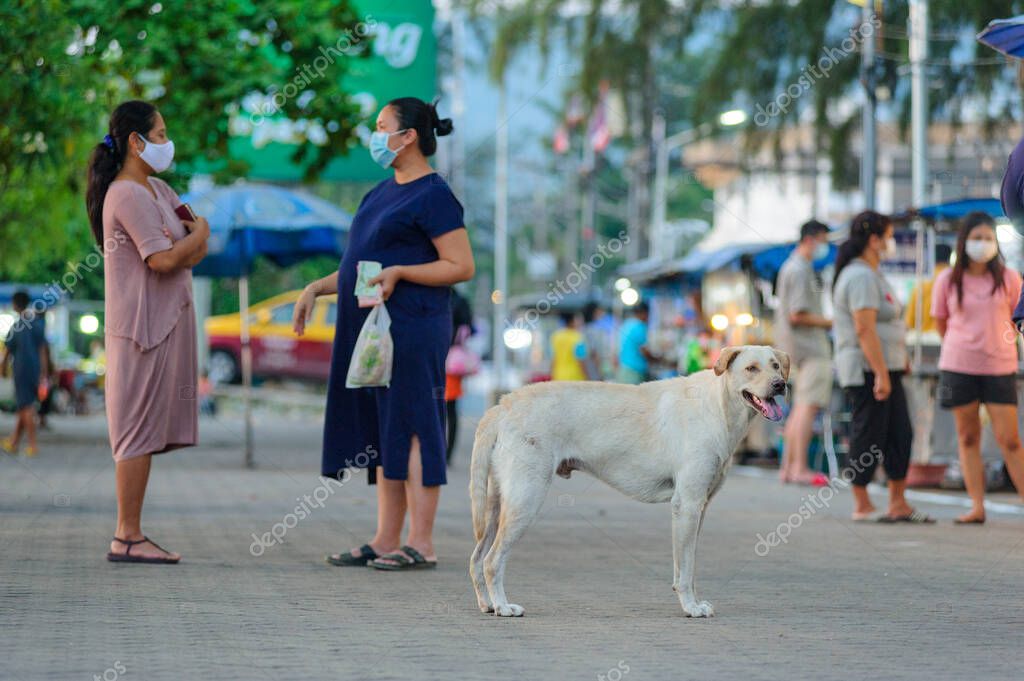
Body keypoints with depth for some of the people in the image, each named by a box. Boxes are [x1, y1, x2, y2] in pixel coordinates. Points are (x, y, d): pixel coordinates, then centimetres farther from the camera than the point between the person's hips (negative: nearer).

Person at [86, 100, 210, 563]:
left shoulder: (156, 190, 17)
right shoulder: (129, 195, -13)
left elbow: (200, 249, 13)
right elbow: (164, 259, -20)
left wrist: (183, 246, -9)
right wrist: (197, 234, -3)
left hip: (166, 324, 10)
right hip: (143, 326, -10)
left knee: (148, 432, 9)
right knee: (140, 429, -8)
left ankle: (130, 534, 12)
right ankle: (128, 537, -5)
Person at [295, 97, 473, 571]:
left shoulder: (434, 196, -9)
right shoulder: (382, 193, 19)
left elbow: (462, 266, -13)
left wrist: (400, 272, -20)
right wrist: (316, 289, 14)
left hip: (412, 328, -9)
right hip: (373, 326, 9)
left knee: (410, 429, -9)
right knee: (381, 432, 9)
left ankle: (421, 544, -7)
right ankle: (385, 541, 13)